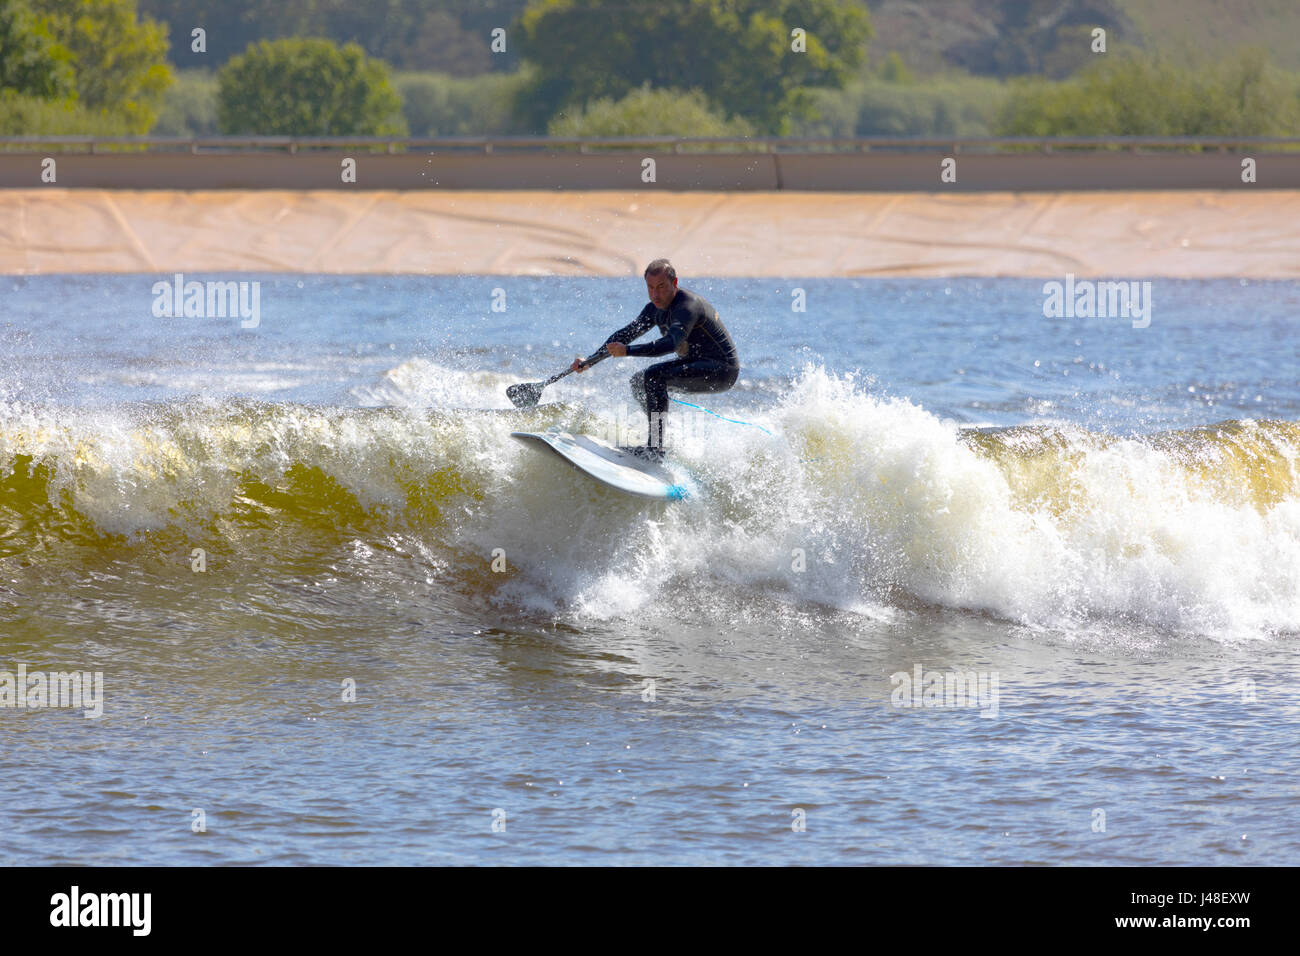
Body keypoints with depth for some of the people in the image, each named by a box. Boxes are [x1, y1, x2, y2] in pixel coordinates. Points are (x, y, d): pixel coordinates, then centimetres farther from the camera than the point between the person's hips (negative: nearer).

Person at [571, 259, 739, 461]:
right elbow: (626, 334, 9)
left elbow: (671, 342, -39)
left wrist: (627, 351, -46)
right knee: (639, 382, 13)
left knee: (654, 376, -27)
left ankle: (655, 448, -28)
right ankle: (657, 439, 18)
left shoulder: (686, 306, -25)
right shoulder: (656, 308, 4)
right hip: (697, 363, 10)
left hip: (722, 370, -10)